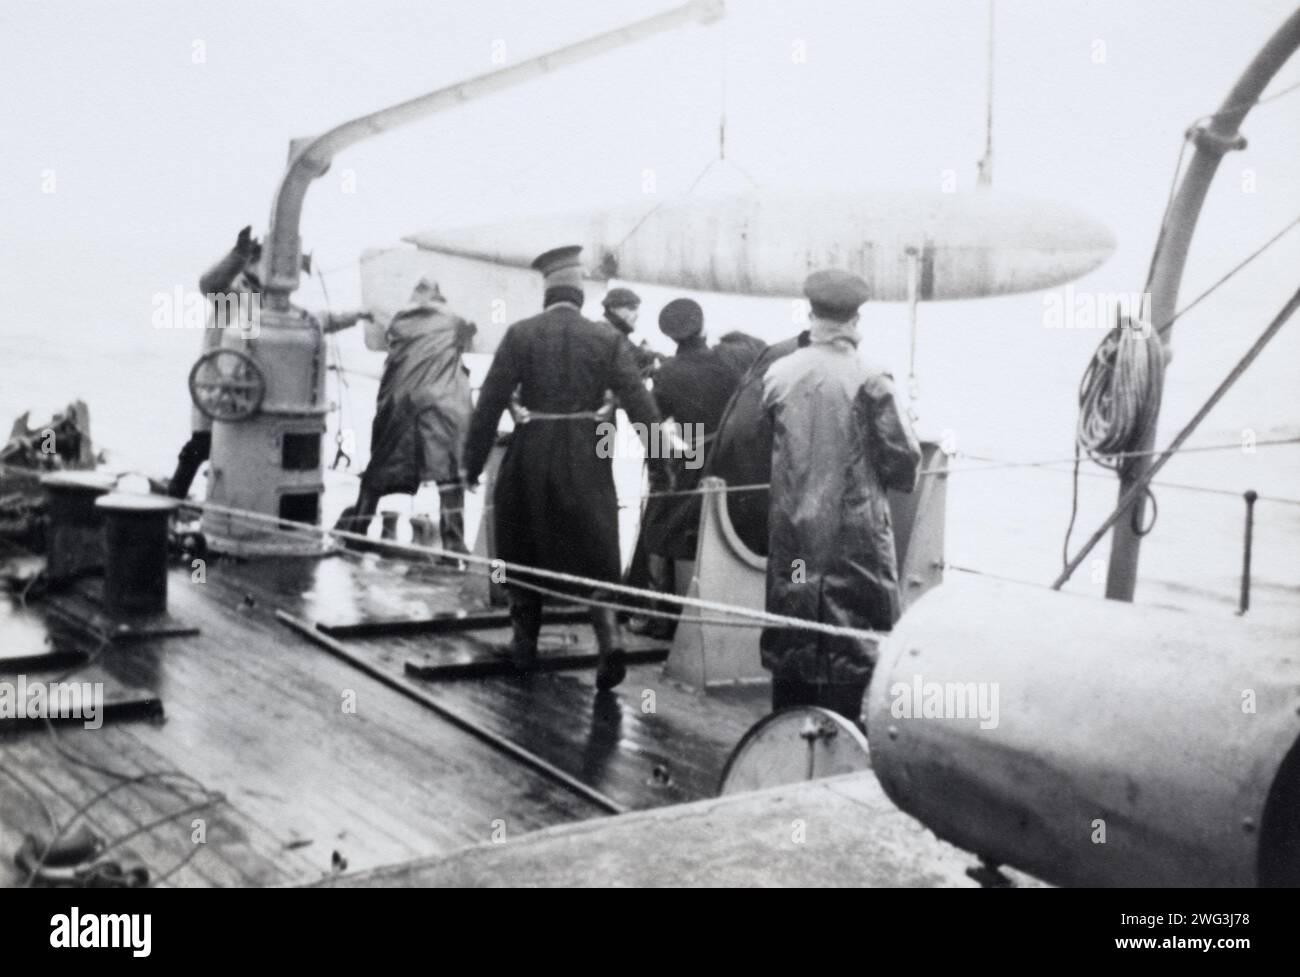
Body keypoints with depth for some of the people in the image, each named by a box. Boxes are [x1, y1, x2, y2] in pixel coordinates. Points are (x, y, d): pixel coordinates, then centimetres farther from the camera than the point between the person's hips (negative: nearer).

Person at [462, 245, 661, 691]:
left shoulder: (520, 335, -5)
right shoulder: (607, 338, -2)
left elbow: (490, 401, -5)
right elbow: (638, 402, -5)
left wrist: (473, 462, 1)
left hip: (531, 454, 0)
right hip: (588, 456, 1)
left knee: (524, 549, 17)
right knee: (593, 553, 8)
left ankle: (525, 642, 27)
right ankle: (610, 642, -10)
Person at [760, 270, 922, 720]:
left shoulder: (778, 374, -3)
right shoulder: (869, 380, -13)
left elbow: (761, 445, 5)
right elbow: (903, 457, -10)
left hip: (792, 531, 4)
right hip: (854, 535, -4)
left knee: (791, 636, 14)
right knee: (851, 635, 4)